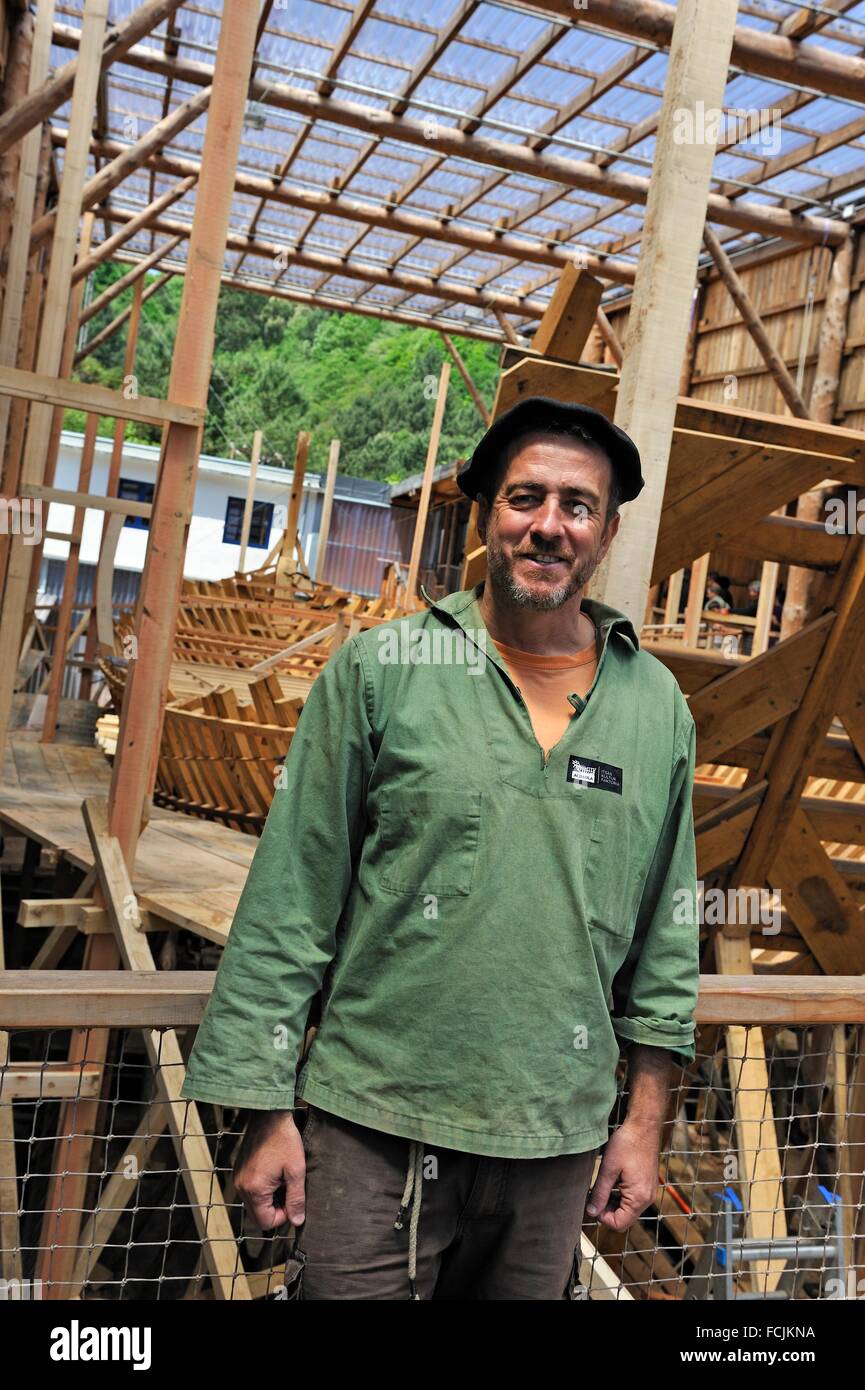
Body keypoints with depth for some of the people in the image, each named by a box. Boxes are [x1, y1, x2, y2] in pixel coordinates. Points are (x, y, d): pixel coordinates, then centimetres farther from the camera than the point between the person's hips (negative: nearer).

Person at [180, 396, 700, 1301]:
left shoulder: (658, 707, 4)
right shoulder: (380, 670, -5)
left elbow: (667, 928, 10)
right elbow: (290, 900, -5)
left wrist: (645, 1119, 10)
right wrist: (266, 1108, -5)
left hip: (555, 1143, 3)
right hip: (374, 1131, -3)